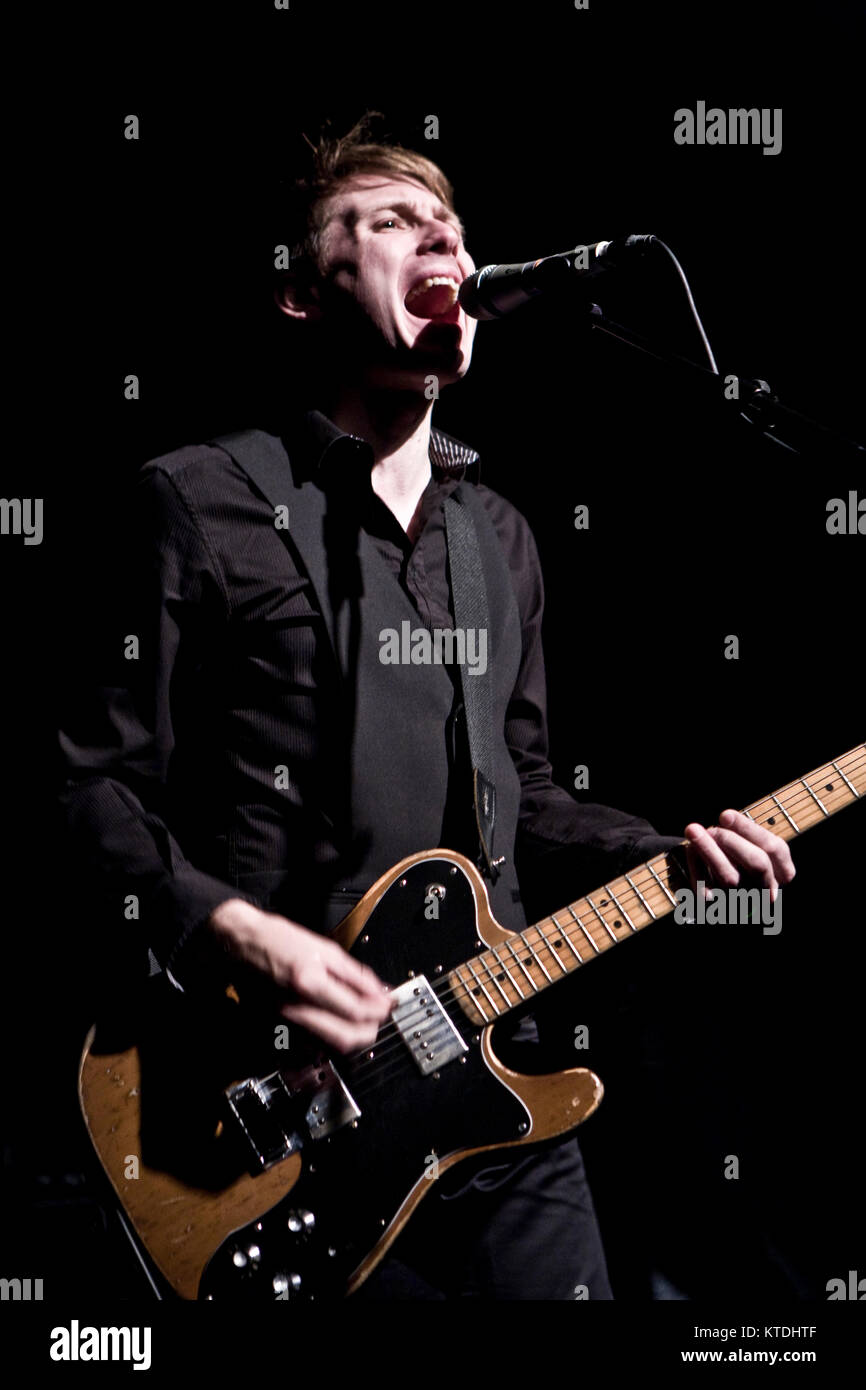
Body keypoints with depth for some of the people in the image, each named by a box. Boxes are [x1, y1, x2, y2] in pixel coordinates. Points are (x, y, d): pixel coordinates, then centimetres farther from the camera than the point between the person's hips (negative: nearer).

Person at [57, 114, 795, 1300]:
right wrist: (233, 932, -20)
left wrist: (667, 854, 7)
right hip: (288, 1094, -5)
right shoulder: (202, 503, -5)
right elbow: (103, 786, -7)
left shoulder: (501, 537, 15)